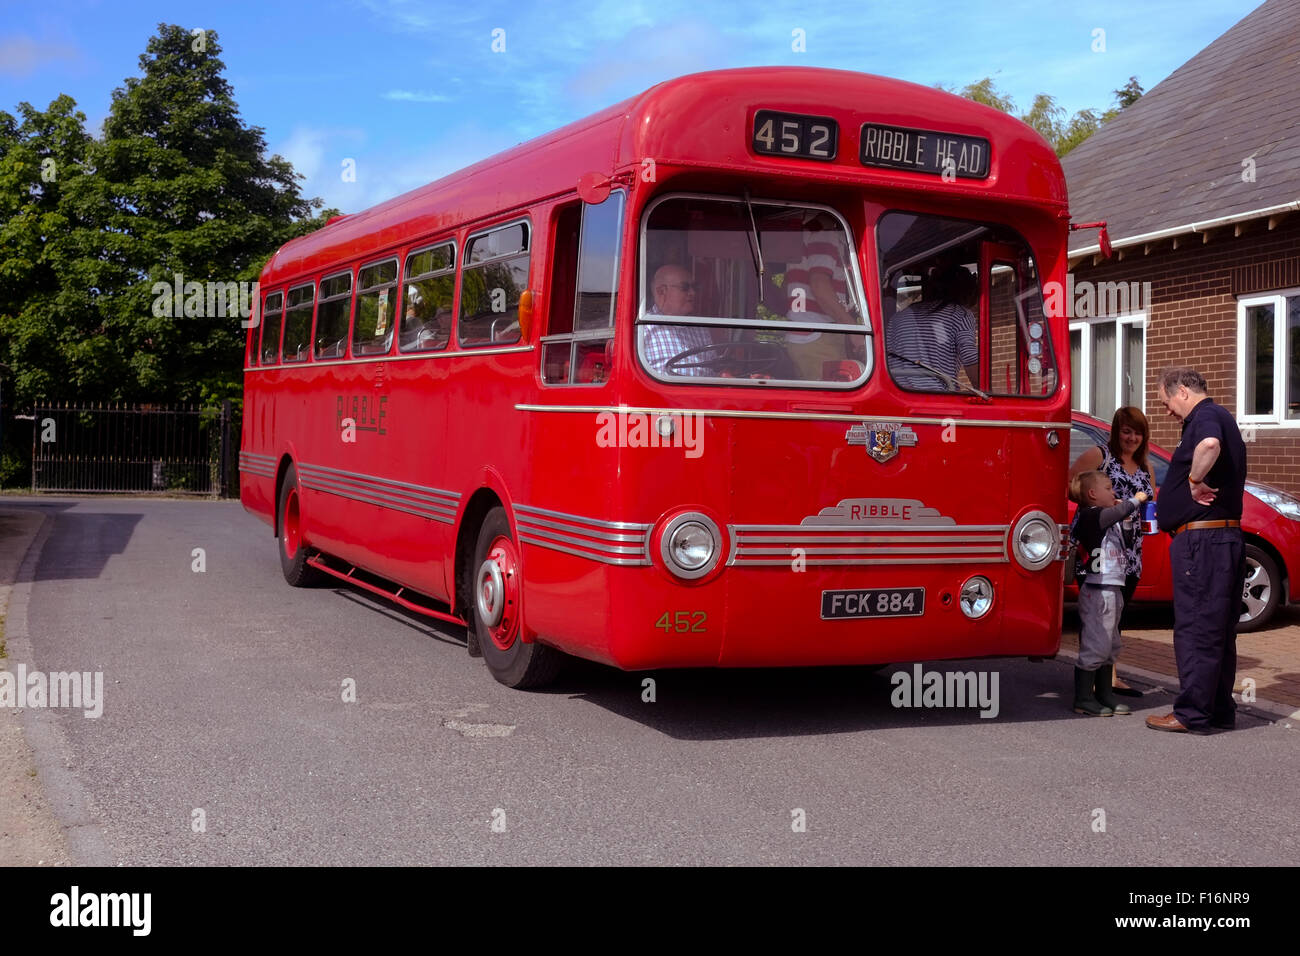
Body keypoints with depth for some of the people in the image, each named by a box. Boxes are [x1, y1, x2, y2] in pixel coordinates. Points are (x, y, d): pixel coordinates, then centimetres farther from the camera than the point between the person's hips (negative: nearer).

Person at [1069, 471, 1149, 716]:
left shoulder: (1107, 518, 19)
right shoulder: (1090, 515, -12)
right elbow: (1119, 512, -24)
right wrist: (1136, 499, -5)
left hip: (1113, 589, 11)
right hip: (1097, 591, -10)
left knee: (1109, 647, 16)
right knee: (1094, 646, -7)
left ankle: (1104, 695, 24)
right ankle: (1083, 699, -2)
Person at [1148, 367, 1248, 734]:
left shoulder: (1206, 417, -12)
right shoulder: (1222, 418, 21)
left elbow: (1210, 445, -36)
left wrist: (1195, 480, -23)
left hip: (1201, 539, -10)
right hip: (1227, 537, 10)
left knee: (1196, 627, -6)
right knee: (1219, 629, 14)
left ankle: (1193, 714, -3)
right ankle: (1220, 710, 20)